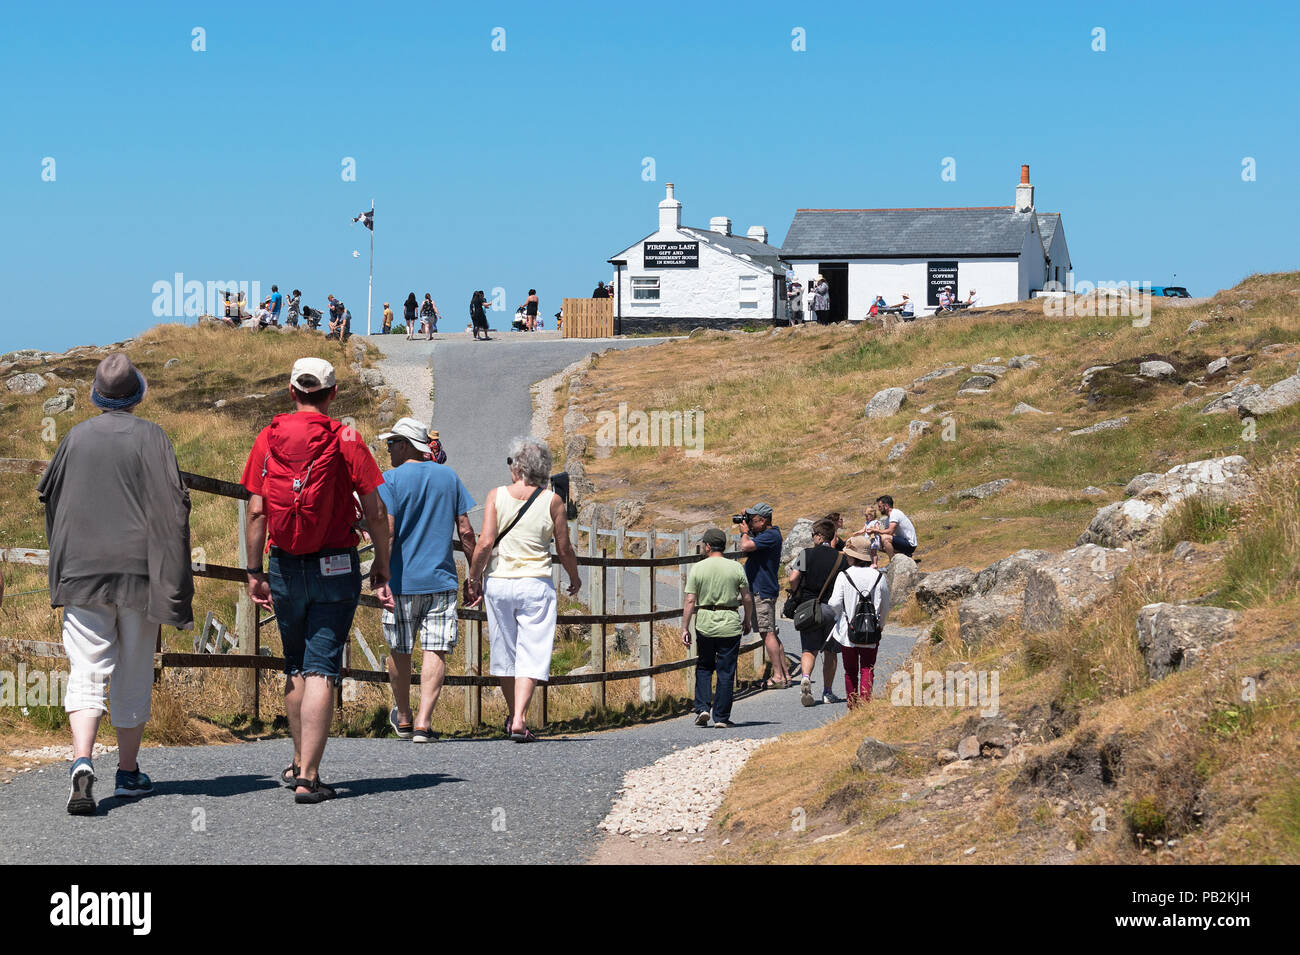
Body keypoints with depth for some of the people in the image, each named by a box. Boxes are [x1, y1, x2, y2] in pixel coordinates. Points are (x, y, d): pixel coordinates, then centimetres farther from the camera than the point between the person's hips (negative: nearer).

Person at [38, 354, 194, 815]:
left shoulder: (76, 437, 3)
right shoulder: (150, 437, -4)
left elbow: (47, 494, 16)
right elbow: (173, 505, -10)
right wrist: (174, 581, -7)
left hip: (81, 570, 1)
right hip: (139, 569, -1)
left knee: (86, 671, -3)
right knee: (134, 674, 12)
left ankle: (82, 761, -25)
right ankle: (128, 772, 20)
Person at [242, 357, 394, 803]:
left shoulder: (267, 439, 1)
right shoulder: (345, 440, -6)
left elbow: (256, 513, -1)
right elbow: (375, 512, -6)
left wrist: (254, 572, 5)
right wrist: (382, 566, 5)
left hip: (285, 567, 3)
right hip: (336, 566, -3)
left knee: (295, 668, 19)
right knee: (320, 670, -3)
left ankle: (298, 763, 29)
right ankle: (308, 776, -9)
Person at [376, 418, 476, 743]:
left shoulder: (390, 480, -5)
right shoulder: (449, 477, 6)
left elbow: (387, 531, -14)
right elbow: (465, 531, 5)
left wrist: (383, 578, -14)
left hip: (402, 581, -2)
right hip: (441, 580, 2)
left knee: (400, 651, 14)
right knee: (436, 651, -2)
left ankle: (403, 718, 29)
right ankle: (424, 722, -13)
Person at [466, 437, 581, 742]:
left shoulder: (497, 495, -2)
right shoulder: (552, 501, -2)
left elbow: (485, 543, -9)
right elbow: (564, 549, 2)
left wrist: (474, 577, 3)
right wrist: (574, 578, 20)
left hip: (498, 582, 1)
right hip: (536, 583, -1)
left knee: (505, 652, 14)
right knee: (531, 655, -2)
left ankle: (513, 717, 28)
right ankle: (519, 720, -16)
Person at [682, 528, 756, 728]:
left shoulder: (697, 568, -3)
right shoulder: (735, 567, -2)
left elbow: (690, 601, -6)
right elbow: (747, 599, 0)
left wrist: (685, 629, -1)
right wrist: (747, 621, 15)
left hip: (705, 623, 0)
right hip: (730, 624, 0)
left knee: (704, 668, 17)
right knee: (726, 672, 4)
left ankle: (702, 708, 3)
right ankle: (721, 717, 5)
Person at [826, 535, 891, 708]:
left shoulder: (844, 576, -9)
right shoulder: (878, 577, -2)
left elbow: (834, 603, -14)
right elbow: (886, 607, 6)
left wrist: (839, 615, 8)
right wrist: (880, 625, 23)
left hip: (847, 631, -1)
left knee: (850, 671, 13)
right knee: (867, 669, 2)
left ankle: (852, 706, 19)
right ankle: (864, 701, -15)